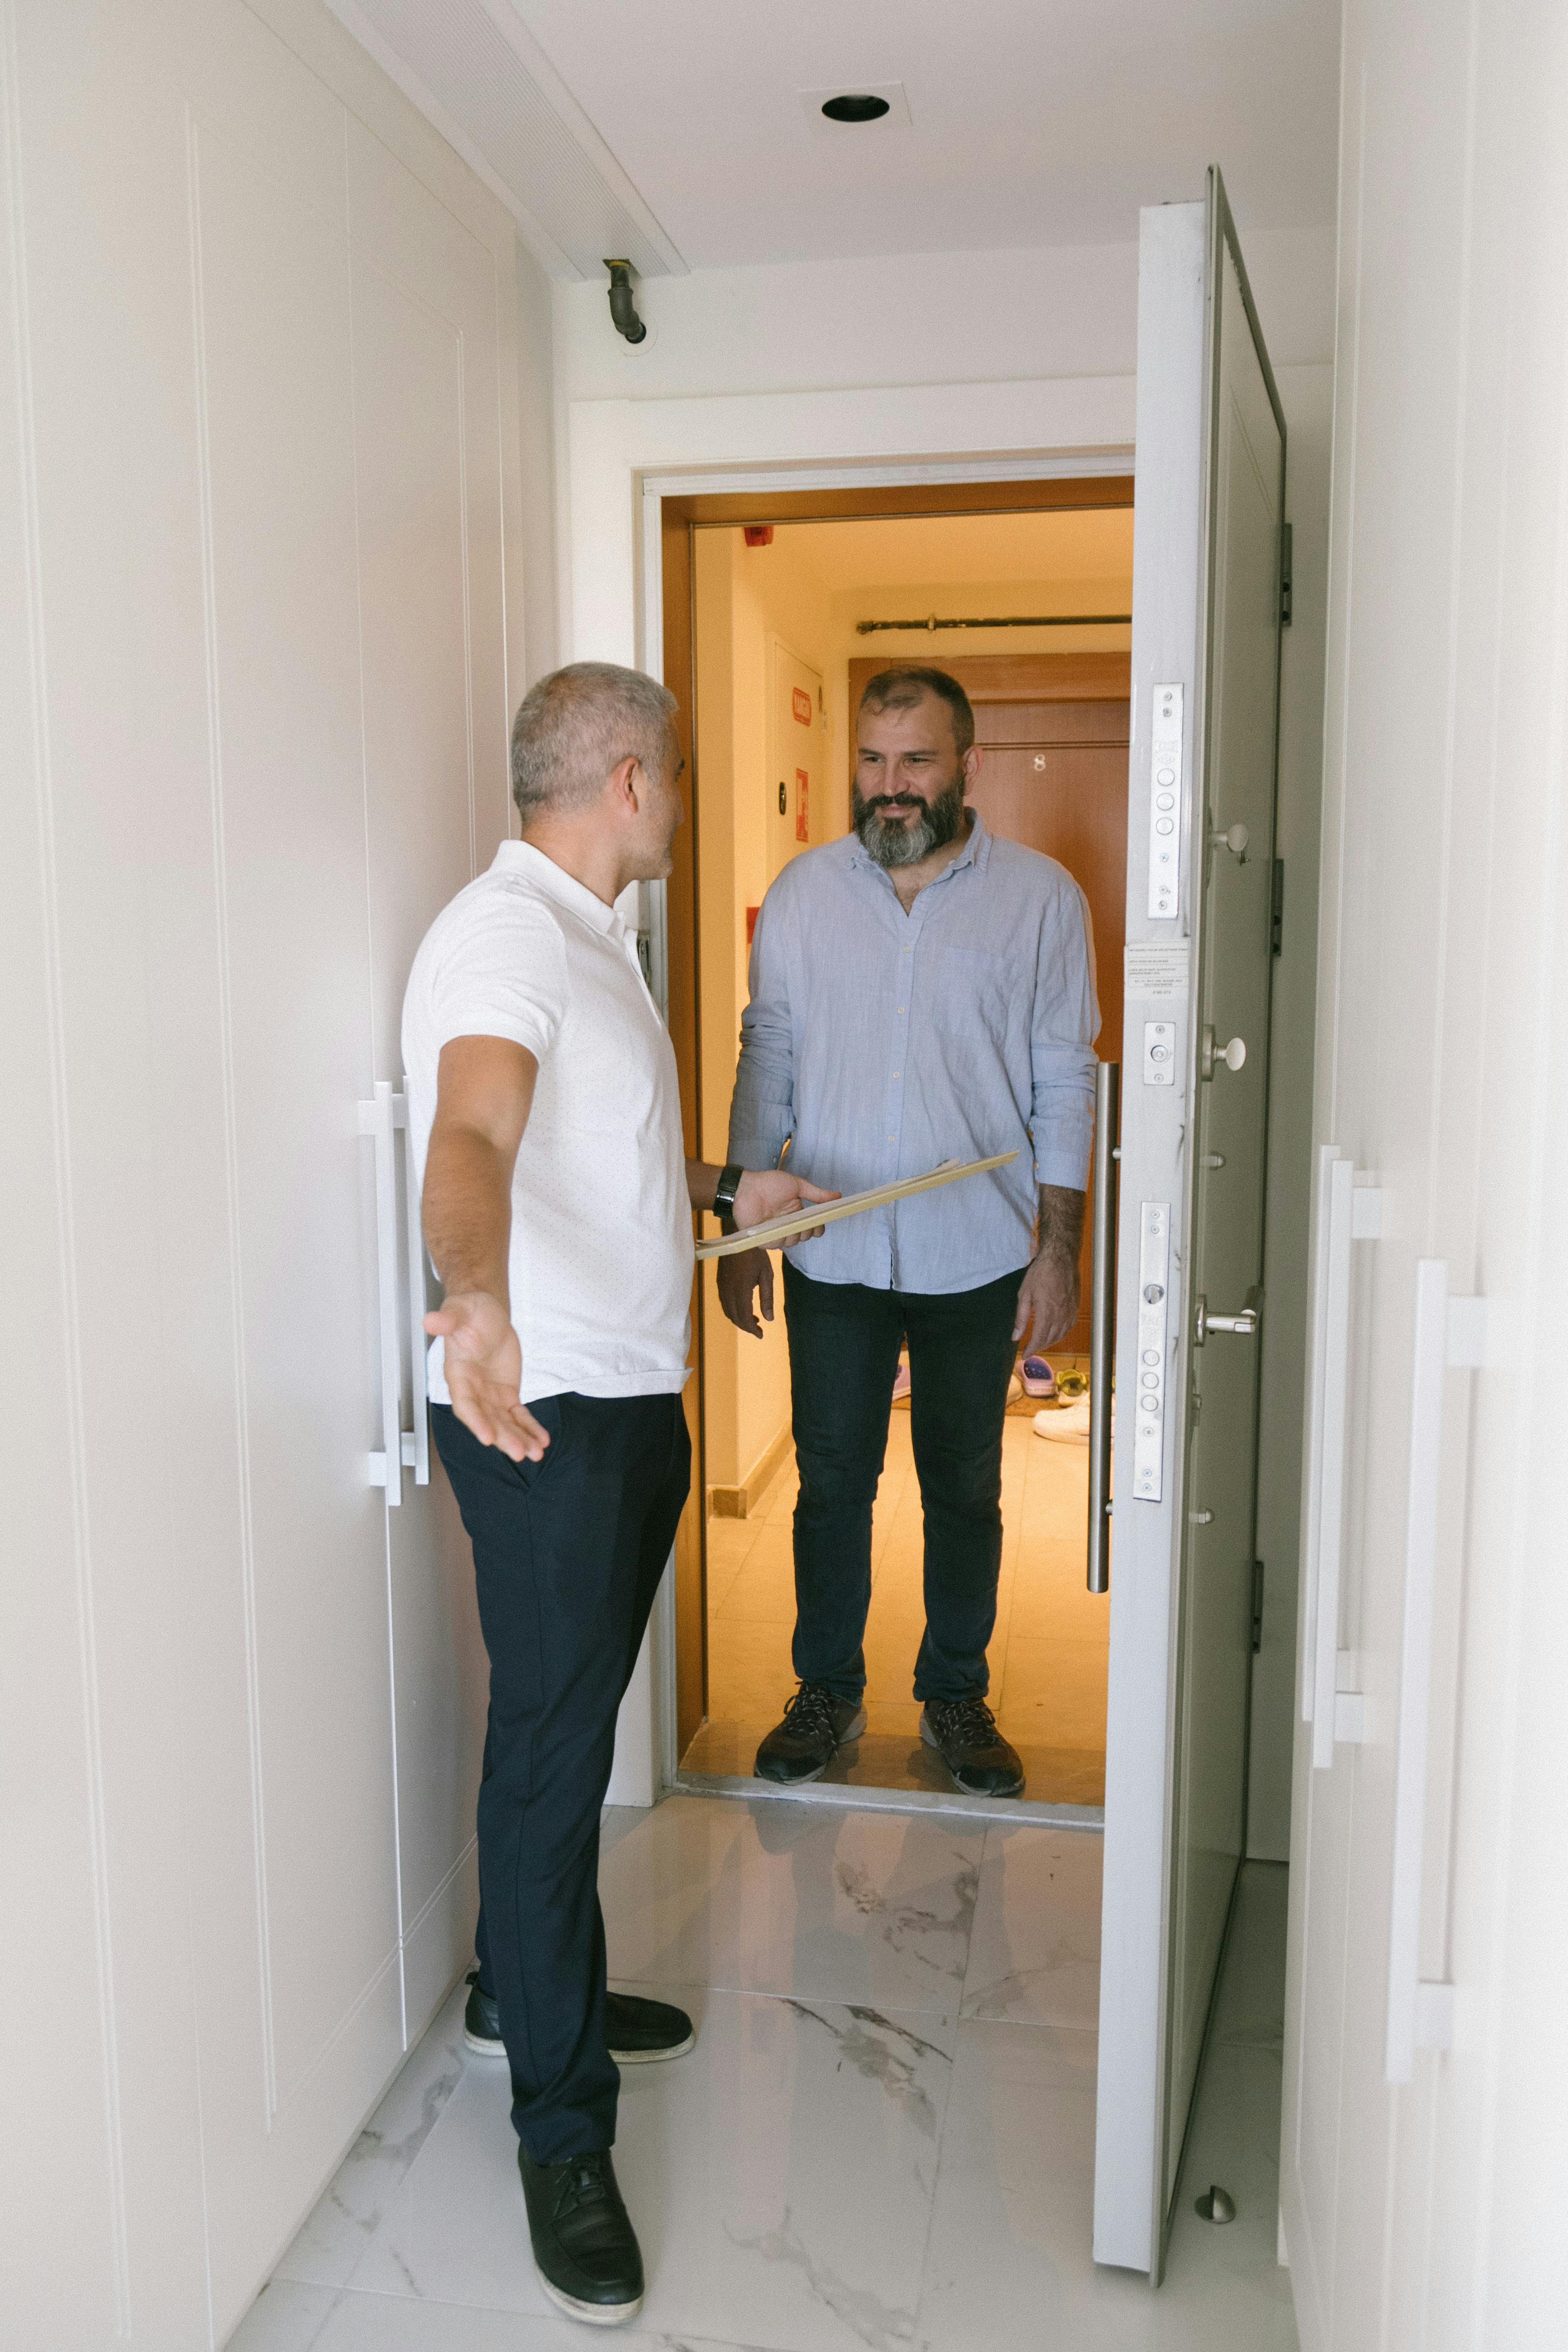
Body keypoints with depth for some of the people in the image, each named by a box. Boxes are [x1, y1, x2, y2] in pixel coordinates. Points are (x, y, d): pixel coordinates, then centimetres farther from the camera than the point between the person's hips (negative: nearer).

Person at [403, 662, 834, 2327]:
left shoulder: (588, 936, 17)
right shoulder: (501, 936, -18)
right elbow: (470, 1143, -37)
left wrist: (722, 1191, 38)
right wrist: (479, 1299, -55)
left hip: (632, 1397, 10)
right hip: (547, 1412, -10)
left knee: (574, 1726, 21)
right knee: (551, 1745, 0)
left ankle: (529, 1990, 41)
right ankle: (562, 2137, 14)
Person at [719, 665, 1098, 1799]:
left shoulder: (1042, 897, -3)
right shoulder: (803, 890, 2)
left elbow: (1063, 1082, -1)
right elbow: (767, 1060, 6)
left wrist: (1059, 1249, -5)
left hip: (977, 1257, -1)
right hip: (831, 1250, 1)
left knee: (965, 1490, 12)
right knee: (832, 1481, 11)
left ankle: (956, 1697, 31)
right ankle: (828, 1693, 30)